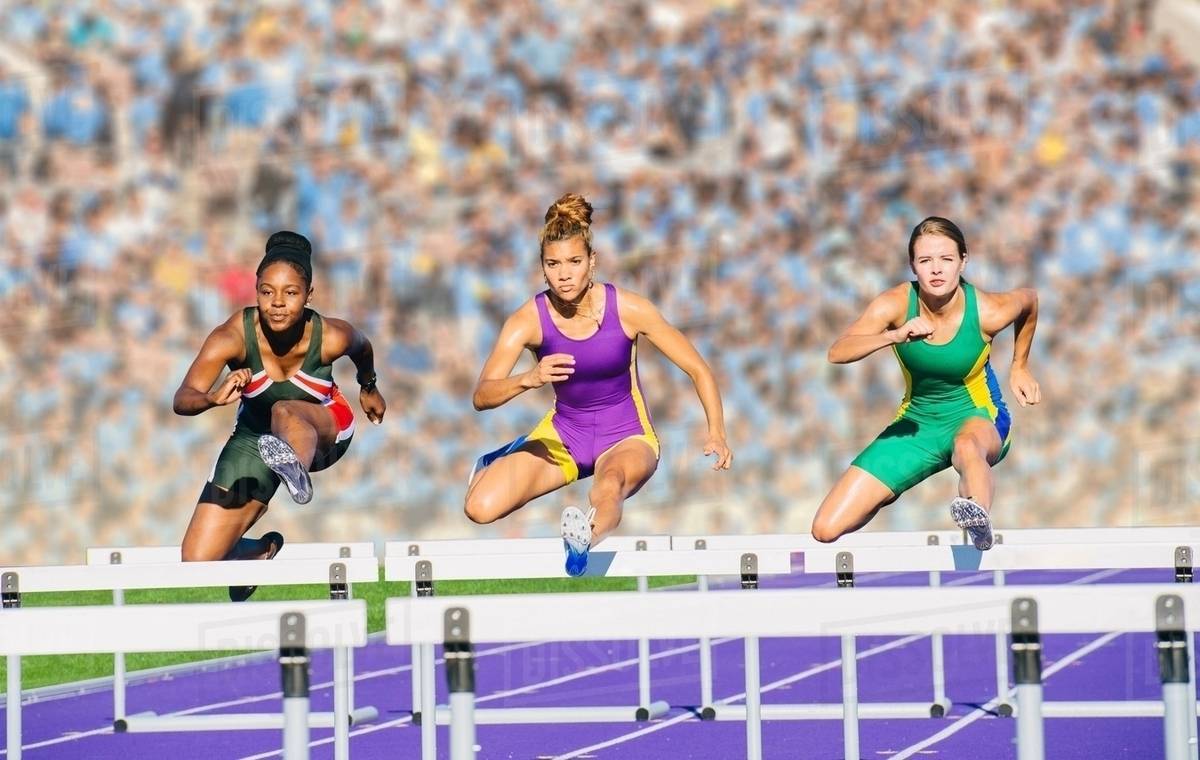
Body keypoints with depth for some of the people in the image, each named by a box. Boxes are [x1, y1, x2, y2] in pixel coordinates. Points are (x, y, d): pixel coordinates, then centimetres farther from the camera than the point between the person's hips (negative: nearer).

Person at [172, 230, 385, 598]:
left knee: (285, 413, -40)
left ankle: (297, 467, -74)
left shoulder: (331, 337, -25)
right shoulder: (232, 336, -28)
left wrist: (368, 388, 22)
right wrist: (212, 398, -63)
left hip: (325, 430, -2)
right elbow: (182, 400, -41)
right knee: (197, 563, -4)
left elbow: (363, 350, 2)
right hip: (254, 437, 2)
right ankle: (259, 553, 31)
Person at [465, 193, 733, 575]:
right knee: (481, 508, -15)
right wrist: (529, 379, -43)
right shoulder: (529, 319, -15)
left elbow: (698, 370, -9)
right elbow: (482, 397, -22)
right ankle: (512, 458, 17)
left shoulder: (627, 310, -16)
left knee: (609, 485, -39)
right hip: (564, 432, 3)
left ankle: (587, 535, -70)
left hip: (626, 437, -3)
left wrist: (716, 434, -24)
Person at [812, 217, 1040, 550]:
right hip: (916, 421, 3)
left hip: (978, 418, -3)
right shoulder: (896, 304, -19)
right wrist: (895, 336, -47)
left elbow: (1030, 298, 6)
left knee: (968, 447, -45)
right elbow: (837, 353, -32)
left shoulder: (987, 312, -19)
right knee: (826, 529, -4)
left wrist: (1020, 367, 10)